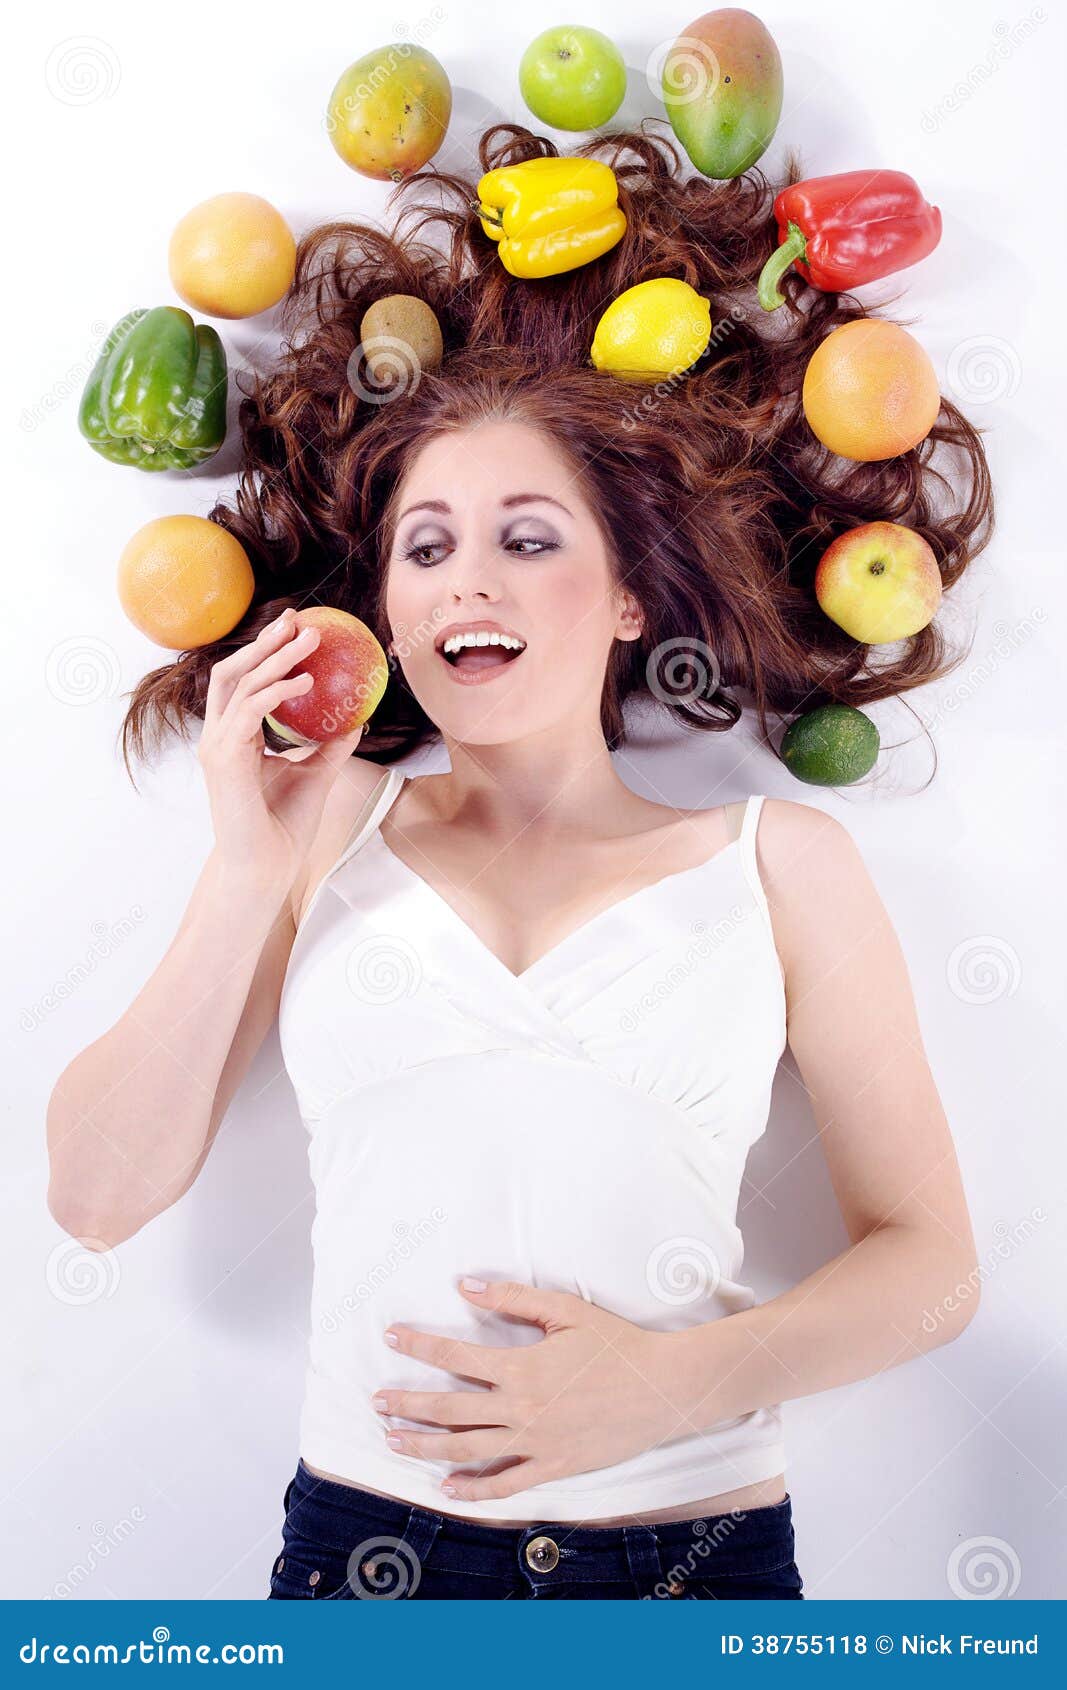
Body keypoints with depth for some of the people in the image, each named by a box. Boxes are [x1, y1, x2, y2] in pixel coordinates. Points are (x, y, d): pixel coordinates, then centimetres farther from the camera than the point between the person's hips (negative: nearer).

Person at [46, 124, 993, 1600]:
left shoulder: (780, 861, 2)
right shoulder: (327, 828, 4)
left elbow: (928, 1258, 2)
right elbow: (98, 1195, -1)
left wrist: (681, 1380, -13)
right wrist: (253, 878, -9)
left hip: (699, 1551, 0)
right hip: (366, 1543, 1)